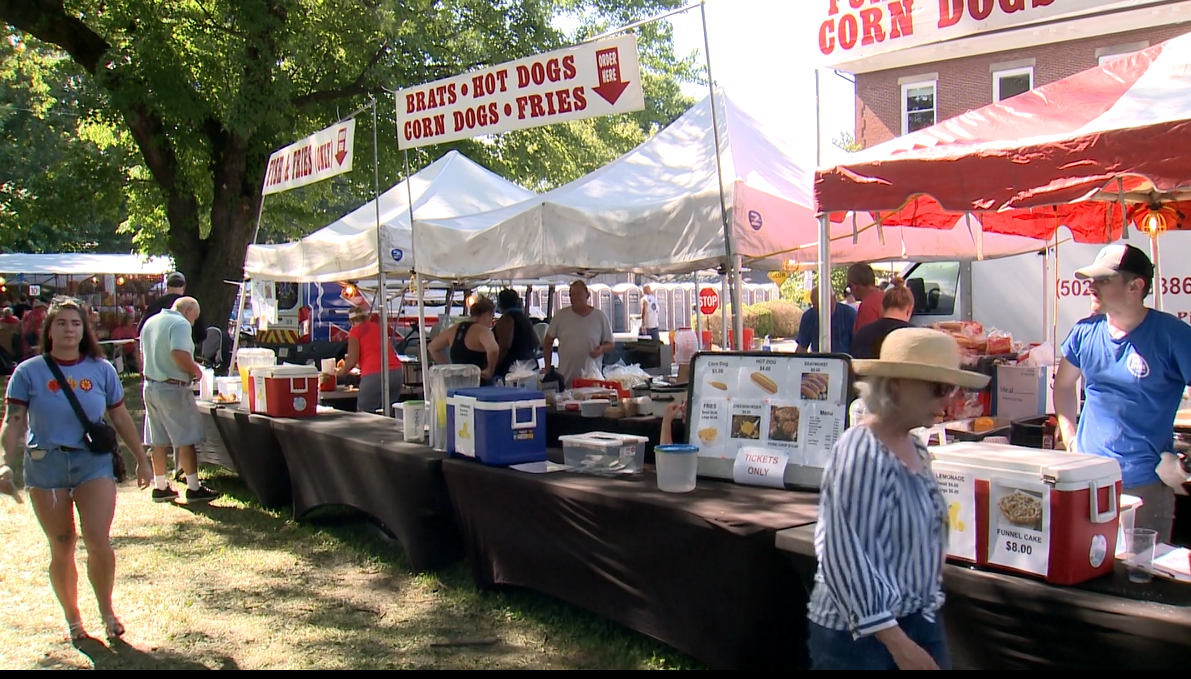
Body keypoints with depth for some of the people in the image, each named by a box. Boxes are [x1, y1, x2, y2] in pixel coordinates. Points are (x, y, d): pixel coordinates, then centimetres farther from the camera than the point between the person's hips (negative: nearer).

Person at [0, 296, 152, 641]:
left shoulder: (101, 370, 4)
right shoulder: (29, 372, 0)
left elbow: (121, 418, 11)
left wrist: (141, 460, 12)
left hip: (94, 462, 0)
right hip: (45, 467, 0)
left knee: (98, 541, -11)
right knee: (61, 548, 7)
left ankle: (106, 610, 12)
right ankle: (72, 618, 24)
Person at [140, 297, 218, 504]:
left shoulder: (150, 322, 14)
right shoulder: (180, 324, -13)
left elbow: (144, 353, 22)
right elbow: (179, 354, -27)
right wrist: (196, 370, -12)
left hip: (151, 385, 8)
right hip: (173, 388, -8)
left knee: (159, 441, 14)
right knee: (186, 440, -2)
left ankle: (160, 487, 20)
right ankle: (194, 489, 0)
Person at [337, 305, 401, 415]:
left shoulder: (355, 331, 5)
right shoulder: (378, 327, 22)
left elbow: (353, 359, -4)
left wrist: (341, 372, 14)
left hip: (373, 375, -6)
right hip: (396, 371, 6)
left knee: (363, 414, -1)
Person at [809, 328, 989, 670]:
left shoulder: (916, 449, 4)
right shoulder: (861, 453, -21)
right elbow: (845, 557, -24)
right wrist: (896, 642, -23)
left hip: (922, 622, 8)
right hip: (858, 633, -8)